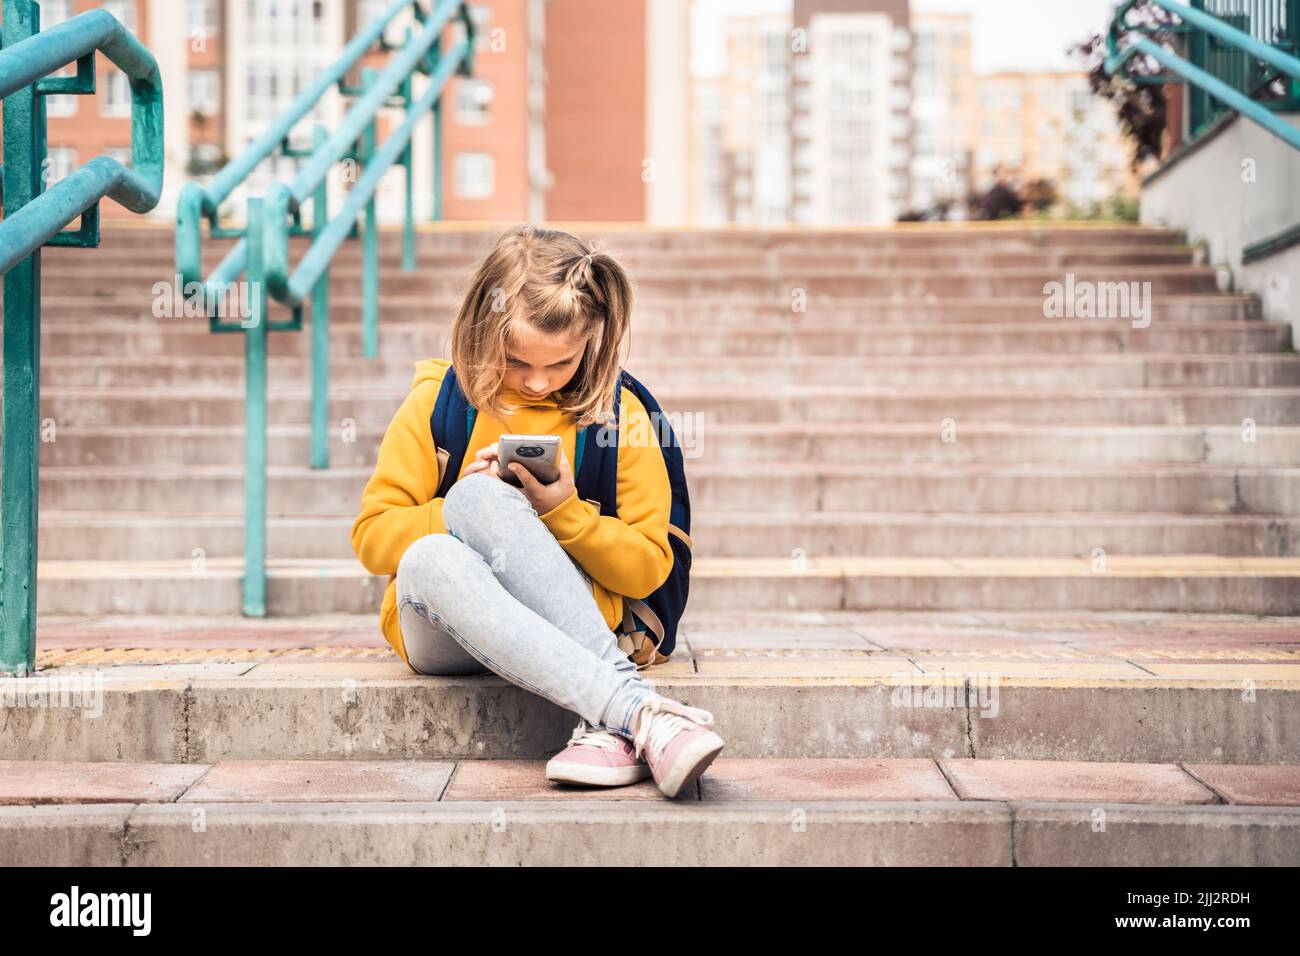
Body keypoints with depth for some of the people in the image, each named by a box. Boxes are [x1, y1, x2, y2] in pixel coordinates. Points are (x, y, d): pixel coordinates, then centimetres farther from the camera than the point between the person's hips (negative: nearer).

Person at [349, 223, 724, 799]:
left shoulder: (617, 413, 4)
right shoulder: (436, 403, 5)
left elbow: (648, 570, 4)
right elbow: (372, 539, 4)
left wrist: (564, 512, -13)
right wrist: (459, 508, -13)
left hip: (579, 624, -1)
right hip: (443, 633, 1)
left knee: (478, 500, -32)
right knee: (429, 559, -37)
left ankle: (602, 724, -44)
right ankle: (638, 711, -48)